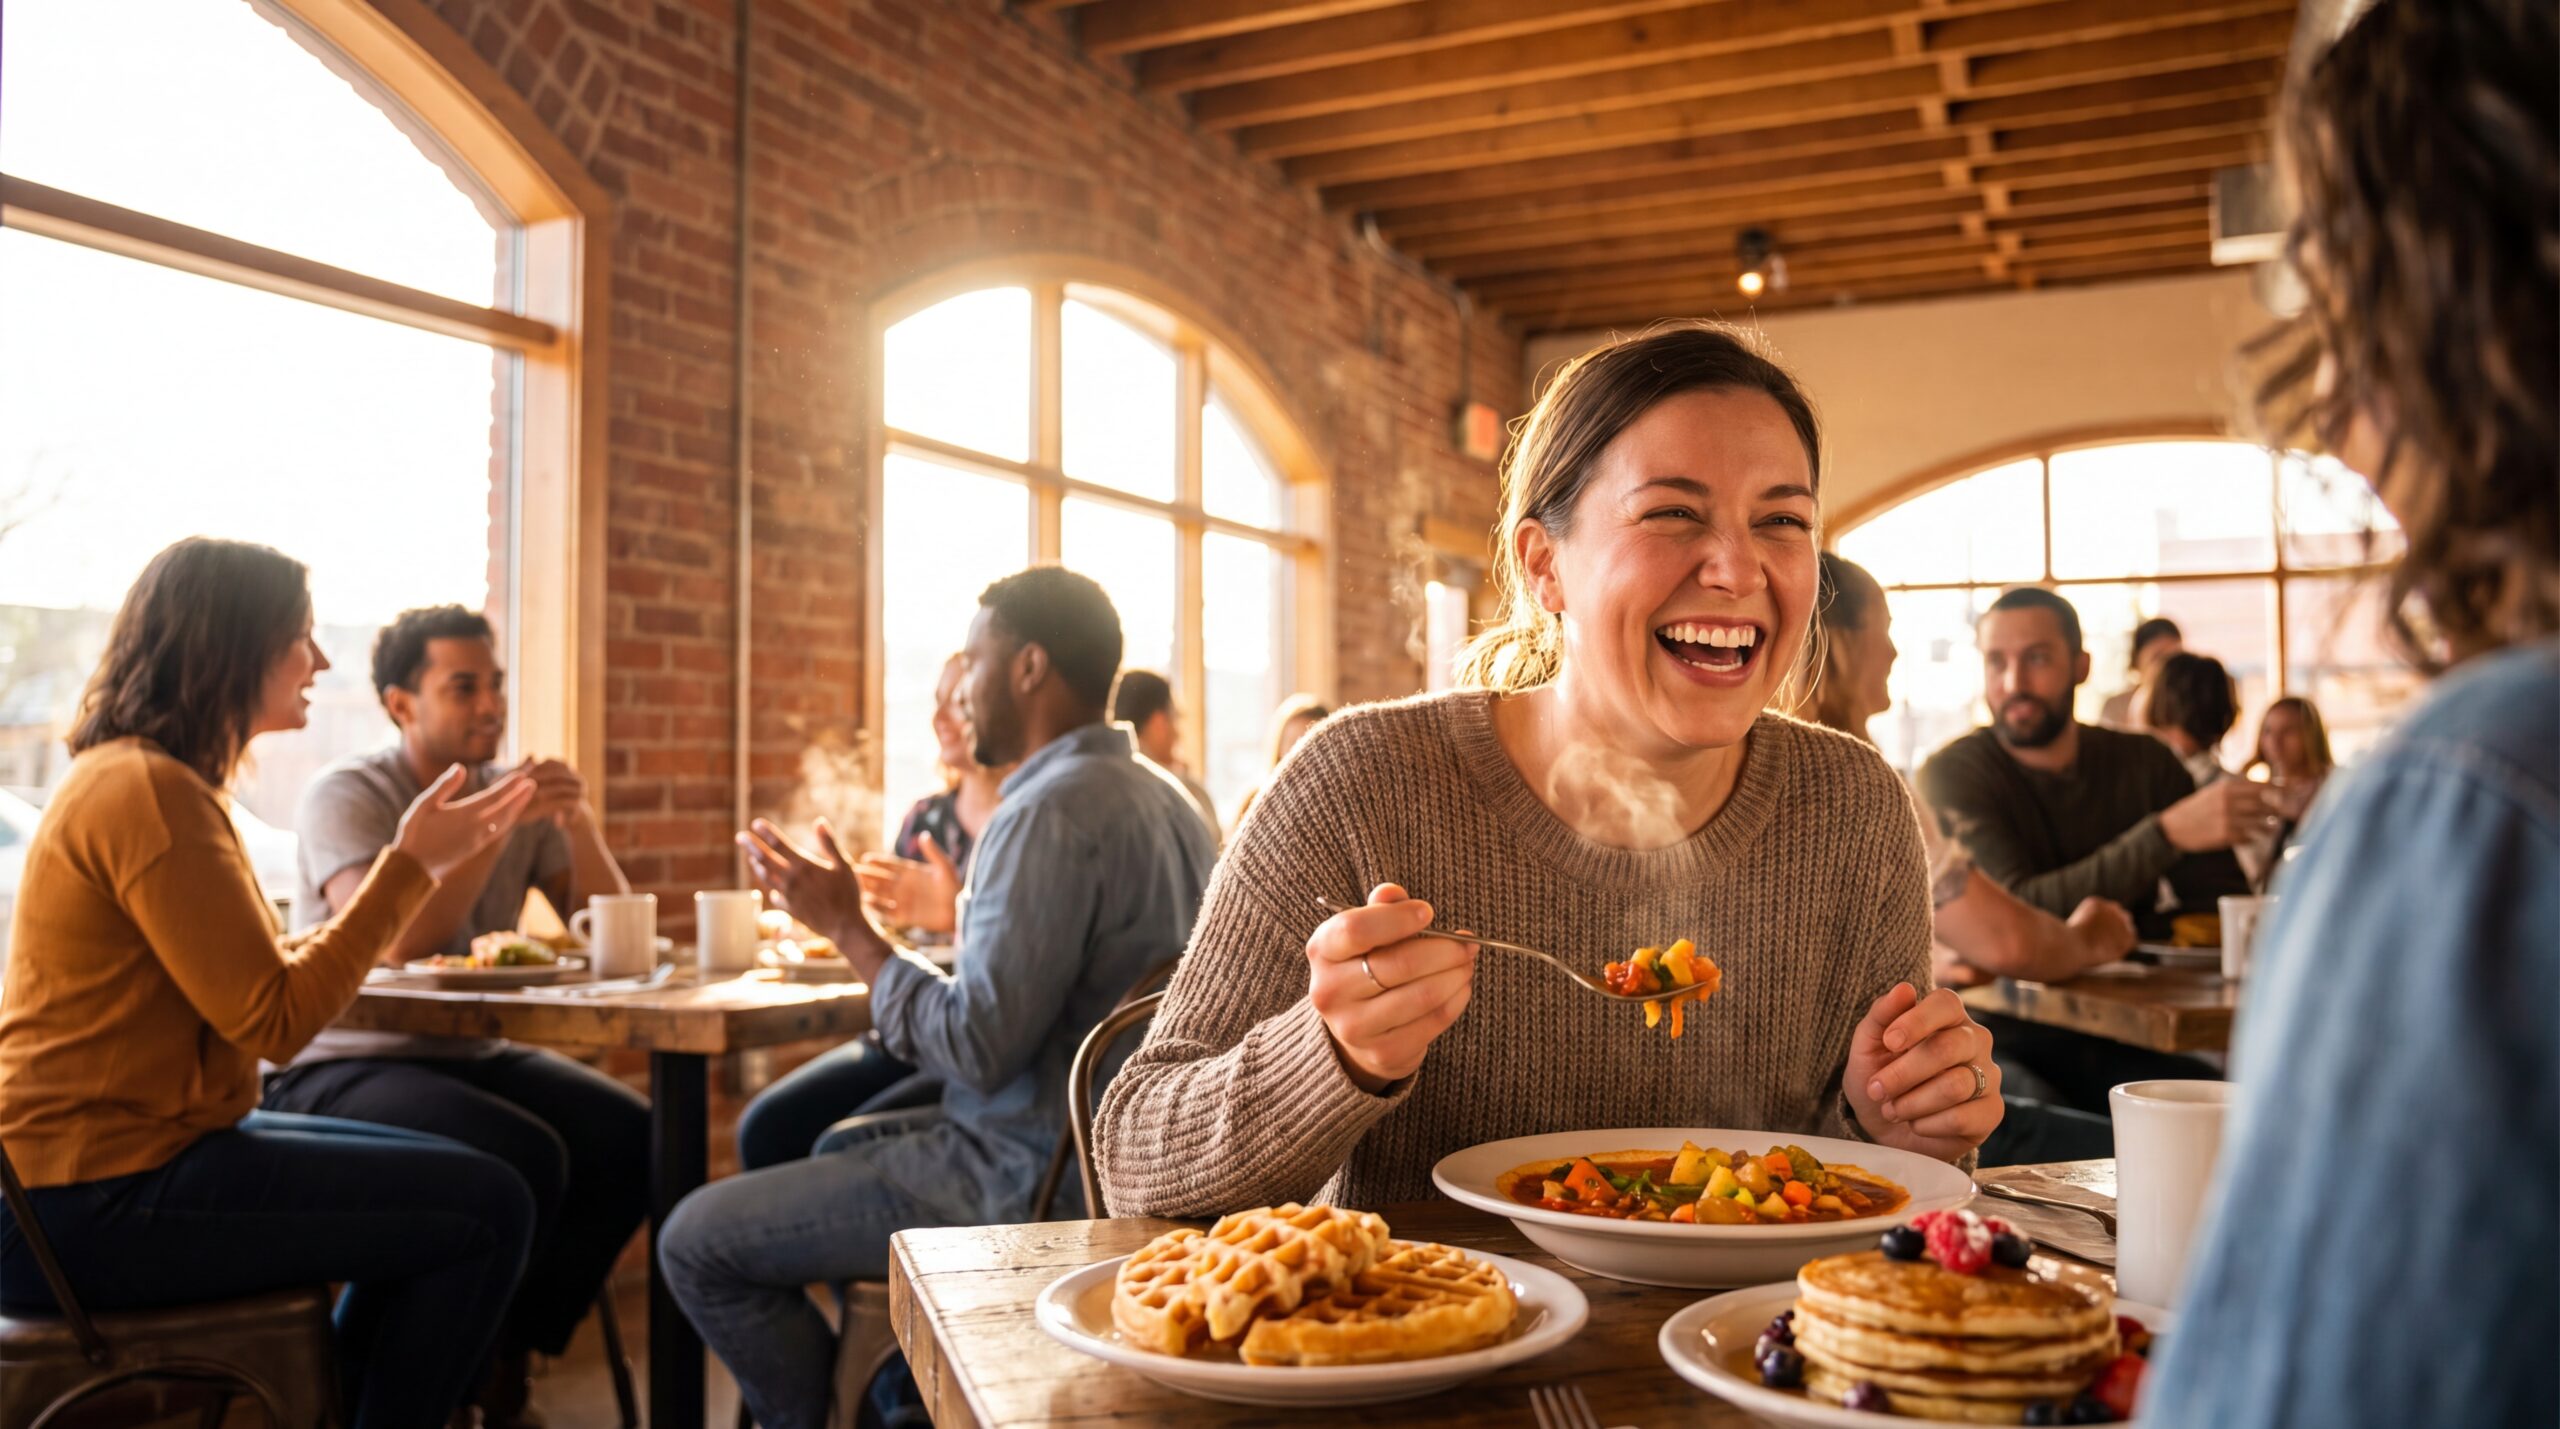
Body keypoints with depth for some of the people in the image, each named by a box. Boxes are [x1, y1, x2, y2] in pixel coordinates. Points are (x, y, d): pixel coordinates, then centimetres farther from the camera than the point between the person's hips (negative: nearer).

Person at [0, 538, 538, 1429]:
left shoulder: (146, 778, 14)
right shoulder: (148, 792, -19)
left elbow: (258, 971, 11)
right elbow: (277, 1020, -20)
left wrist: (423, 861, 13)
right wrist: (410, 865, -15)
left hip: (131, 1150, 11)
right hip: (97, 1205, -11)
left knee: (436, 1188, 20)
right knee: (487, 1211, -13)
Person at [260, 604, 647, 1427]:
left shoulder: (512, 792, 8)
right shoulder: (346, 795, -9)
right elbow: (399, 944, -25)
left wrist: (578, 823, -13)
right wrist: (498, 823, -26)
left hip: (474, 1055, 6)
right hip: (343, 1069, -6)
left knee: (632, 1138, -18)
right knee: (524, 1161, -30)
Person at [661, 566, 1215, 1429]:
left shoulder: (1053, 811, -23)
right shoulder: (1159, 797, 7)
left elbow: (975, 1050, -24)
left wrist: (846, 927, -14)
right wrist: (956, 905, 17)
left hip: (1035, 1183, -10)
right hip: (1115, 1149, 10)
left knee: (697, 1242, -3)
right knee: (841, 1147, 31)